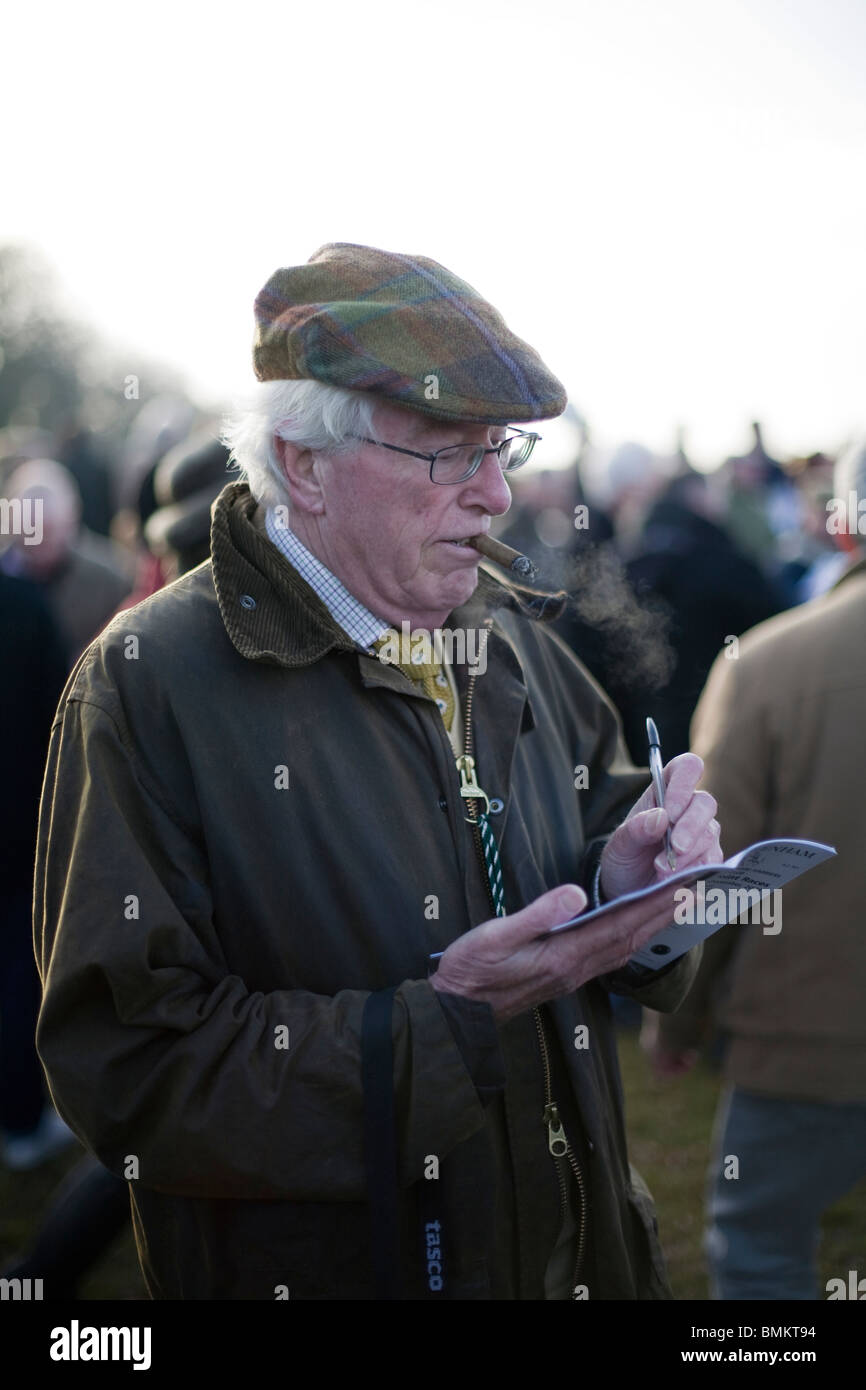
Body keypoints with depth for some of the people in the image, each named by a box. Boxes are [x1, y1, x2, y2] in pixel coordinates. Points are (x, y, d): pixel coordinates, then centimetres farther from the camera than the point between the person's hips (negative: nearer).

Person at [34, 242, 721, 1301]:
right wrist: (444, 1023, -28)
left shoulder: (518, 643, 4)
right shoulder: (147, 683, -18)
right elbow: (132, 1072, -23)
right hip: (317, 1265, -6)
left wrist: (628, 884, -11)